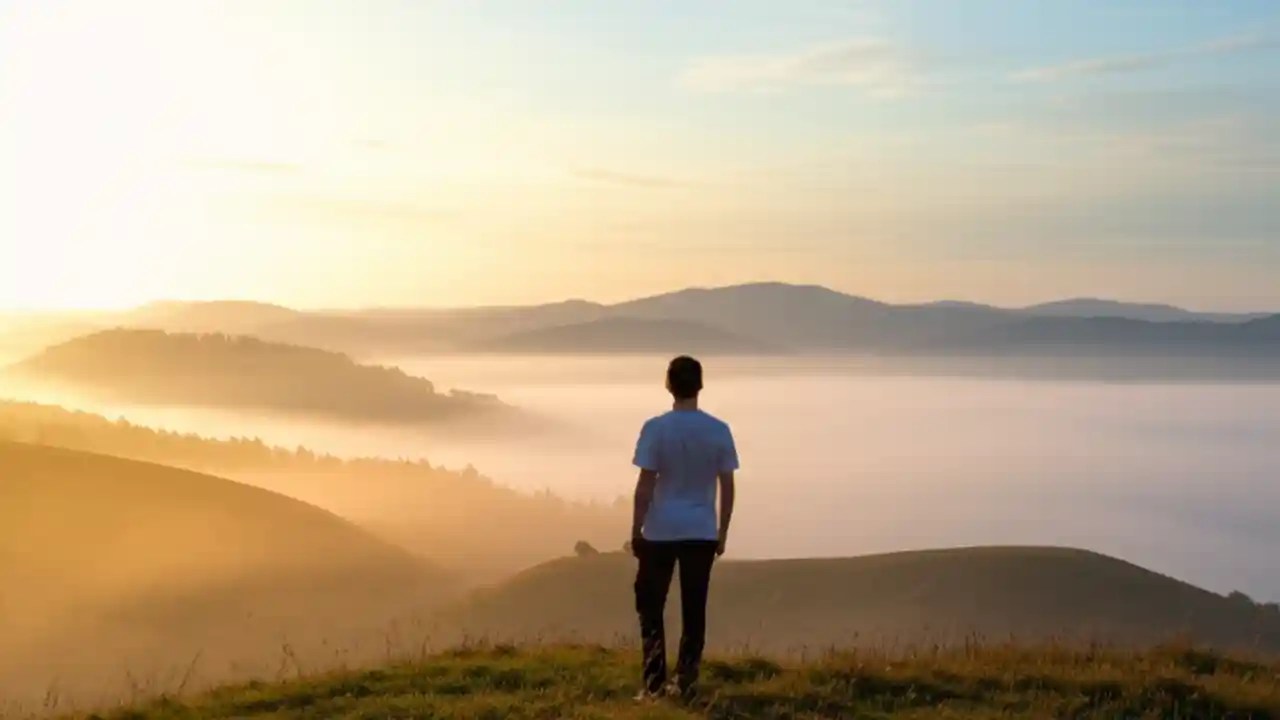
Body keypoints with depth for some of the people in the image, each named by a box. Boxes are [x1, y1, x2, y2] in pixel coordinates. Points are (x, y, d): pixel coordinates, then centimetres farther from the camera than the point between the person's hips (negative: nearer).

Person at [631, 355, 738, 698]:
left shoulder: (656, 428, -9)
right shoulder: (719, 431, -1)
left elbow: (645, 485, -8)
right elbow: (727, 487, 2)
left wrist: (635, 530, 1)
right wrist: (722, 532, 12)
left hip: (660, 532, -2)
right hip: (702, 533, 2)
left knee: (650, 606, 9)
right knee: (694, 610, 9)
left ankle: (655, 682, 3)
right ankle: (684, 681, 8)